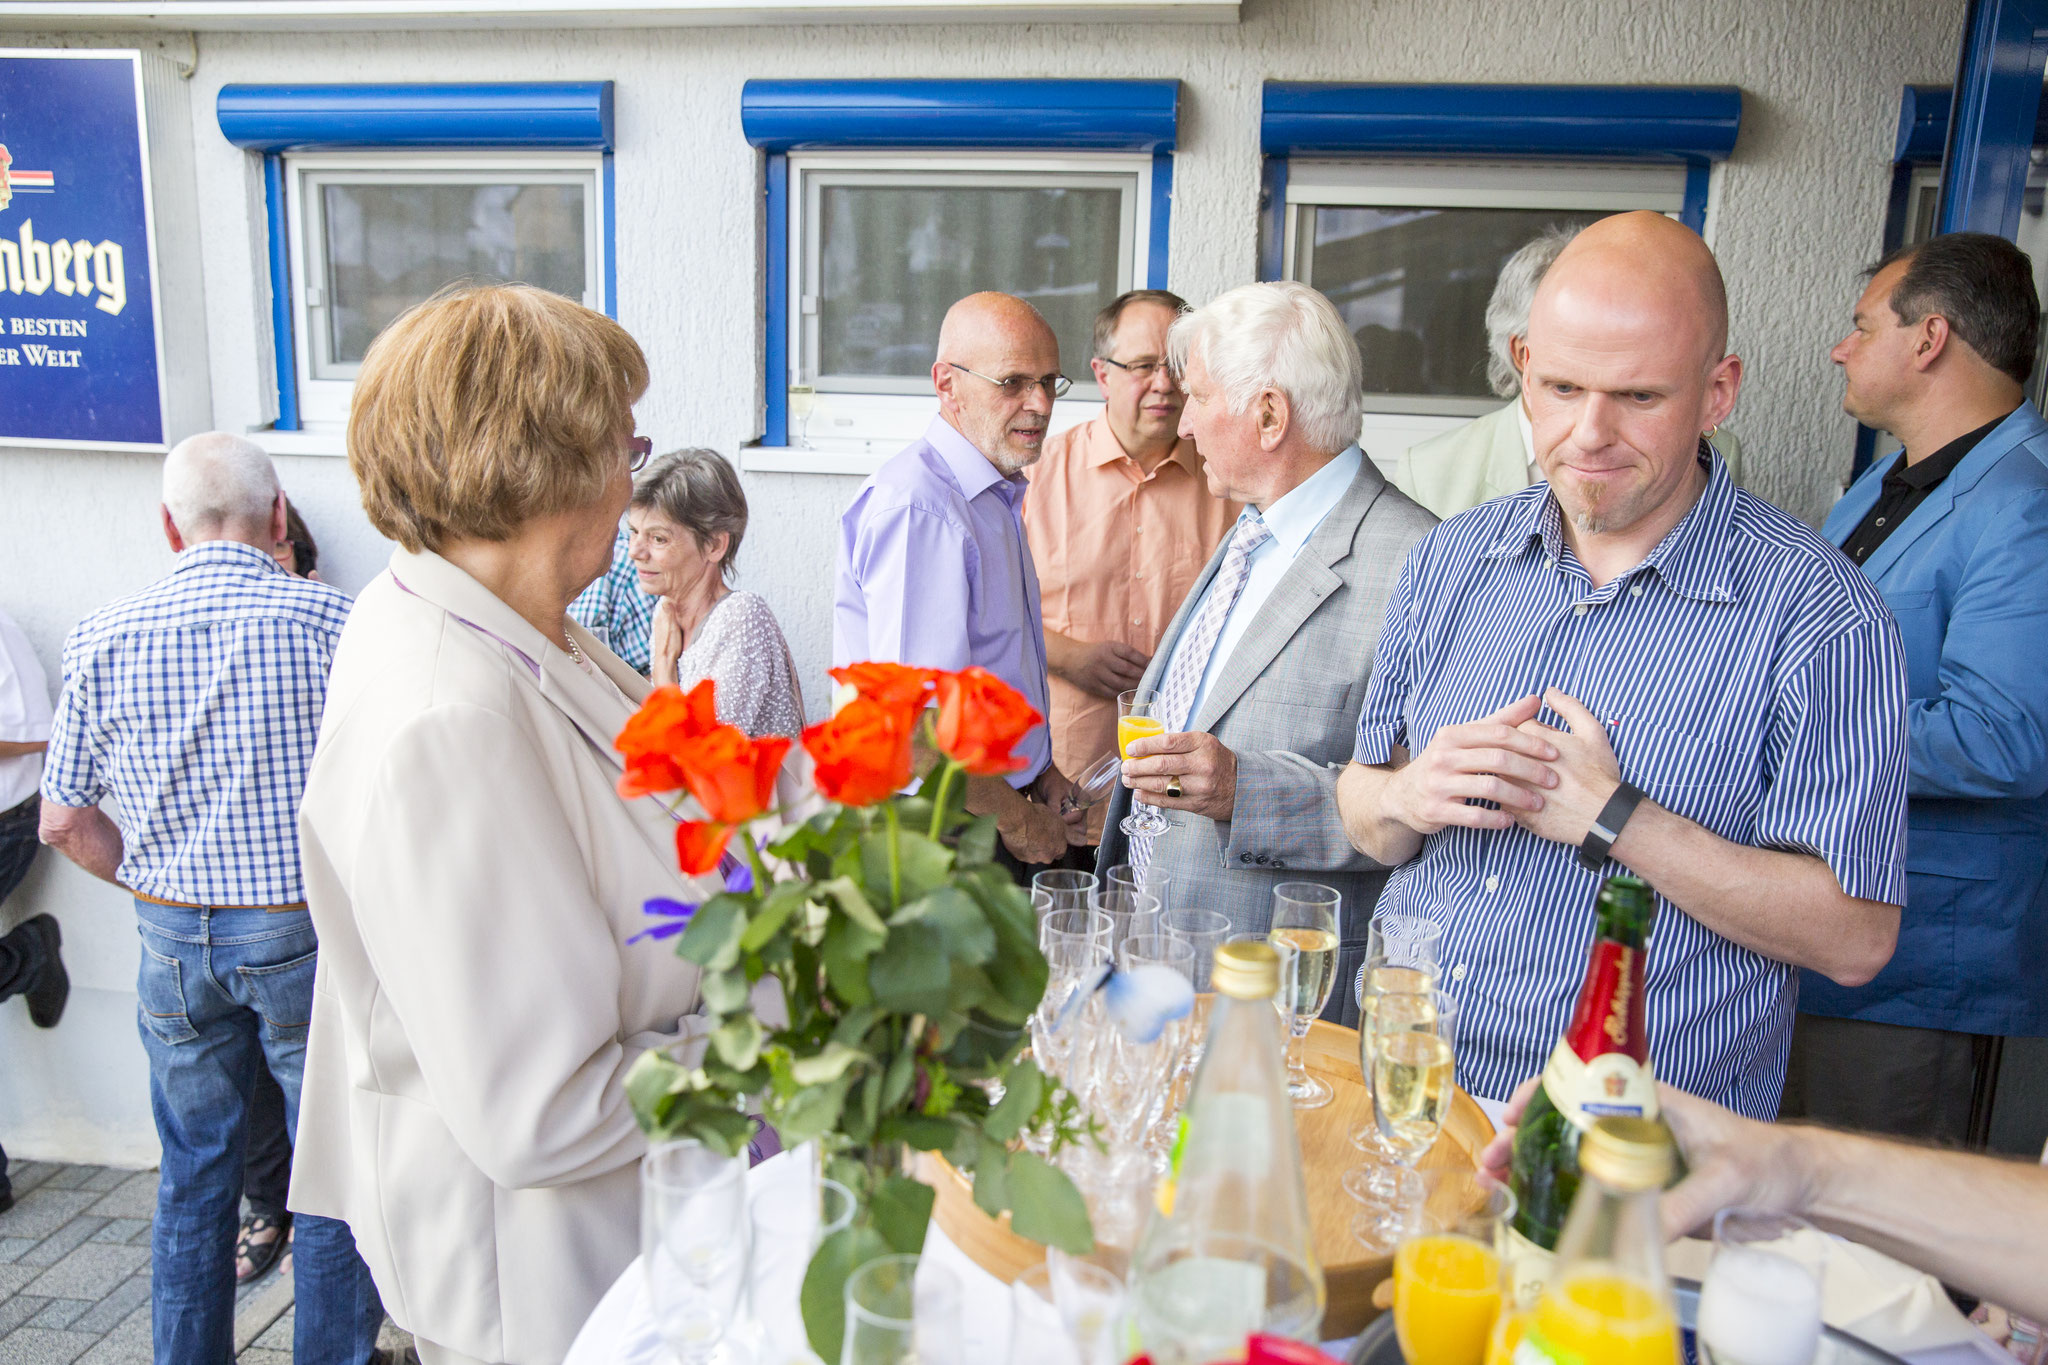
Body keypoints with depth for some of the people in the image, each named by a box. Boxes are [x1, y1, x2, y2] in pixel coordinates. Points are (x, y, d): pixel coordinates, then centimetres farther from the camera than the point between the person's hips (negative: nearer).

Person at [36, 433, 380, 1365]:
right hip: (306, 934, -3)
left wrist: (156, 881, 16)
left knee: (193, 1177, 19)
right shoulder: (331, 620, -13)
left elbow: (63, 822, 3)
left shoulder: (101, 638, -2)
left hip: (171, 939, 4)